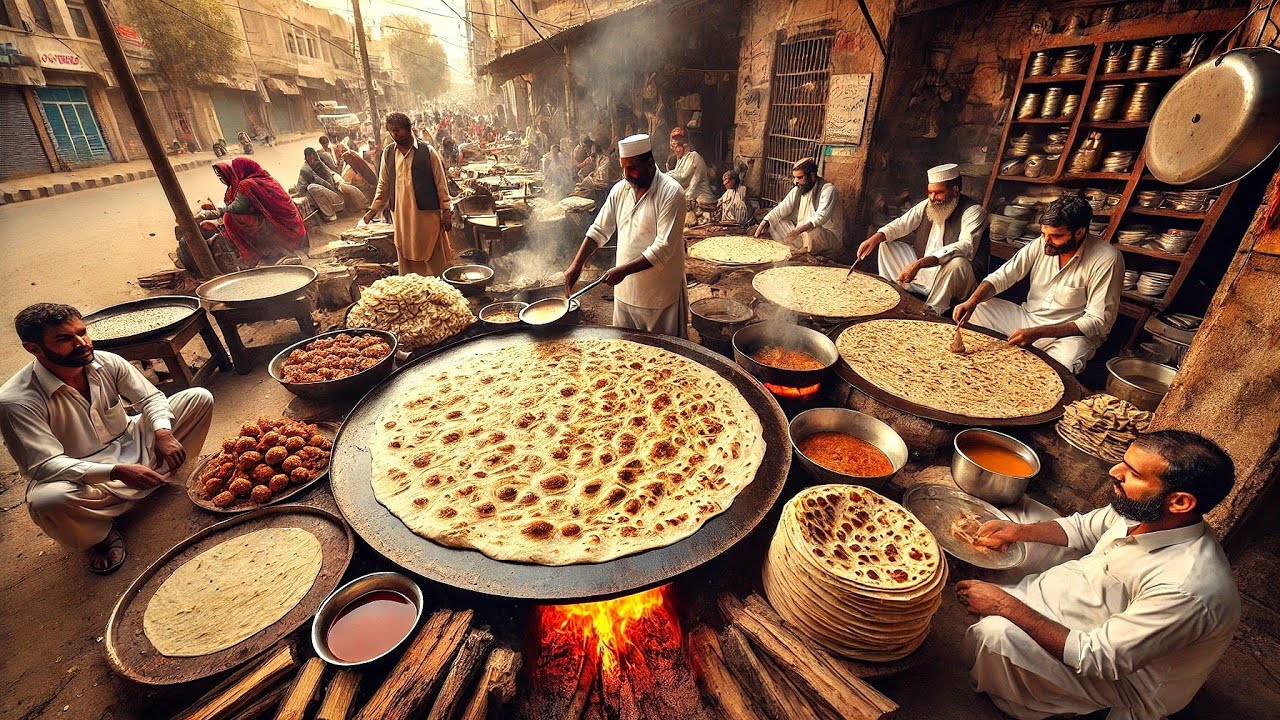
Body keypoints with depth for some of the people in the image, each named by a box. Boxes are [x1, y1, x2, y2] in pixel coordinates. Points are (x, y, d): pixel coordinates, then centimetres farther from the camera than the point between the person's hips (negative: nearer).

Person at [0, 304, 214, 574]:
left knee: (200, 398, -8)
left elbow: (151, 397, -2)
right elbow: (45, 465, -27)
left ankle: (165, 473, 7)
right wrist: (117, 471, -40)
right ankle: (100, 535, -2)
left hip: (131, 446, 4)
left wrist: (163, 432, -23)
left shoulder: (107, 362, -11)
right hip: (83, 478, -4)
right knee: (47, 499, -40)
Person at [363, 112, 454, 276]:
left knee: (434, 260, -2)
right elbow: (383, 185, 16)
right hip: (401, 216, 4)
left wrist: (446, 211, -7)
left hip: (427, 213, -4)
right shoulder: (388, 153, 11)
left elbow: (440, 182, -1)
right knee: (407, 259, 7)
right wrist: (374, 210, 11)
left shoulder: (427, 151, 0)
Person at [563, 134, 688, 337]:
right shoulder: (620, 189, 3)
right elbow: (598, 231, 8)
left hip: (660, 296, -5)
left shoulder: (671, 193, -16)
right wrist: (577, 264, -4)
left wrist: (624, 270, -25)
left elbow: (664, 247, -22)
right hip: (625, 291, 6)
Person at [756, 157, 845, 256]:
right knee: (775, 223, -4)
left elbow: (821, 217, -31)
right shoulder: (798, 190, 4)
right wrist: (763, 224, -18)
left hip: (830, 235, -6)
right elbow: (781, 208, -1)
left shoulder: (828, 189, -17)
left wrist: (798, 230, -45)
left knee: (811, 234, -40)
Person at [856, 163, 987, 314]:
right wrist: (875, 238, -21)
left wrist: (919, 263, -43)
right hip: (922, 272, 6)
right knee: (886, 244, 6)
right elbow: (901, 224, 2)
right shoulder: (927, 205, 3)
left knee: (958, 263, -39)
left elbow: (966, 246, -32)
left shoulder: (974, 211, -16)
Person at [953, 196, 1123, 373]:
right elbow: (1001, 277, -4)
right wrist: (971, 302, -26)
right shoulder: (1041, 245, -5)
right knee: (967, 313, -7)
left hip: (1069, 333, -4)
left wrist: (1039, 332, -28)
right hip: (1026, 317, 5)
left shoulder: (1106, 259, -17)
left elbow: (1099, 322, -18)